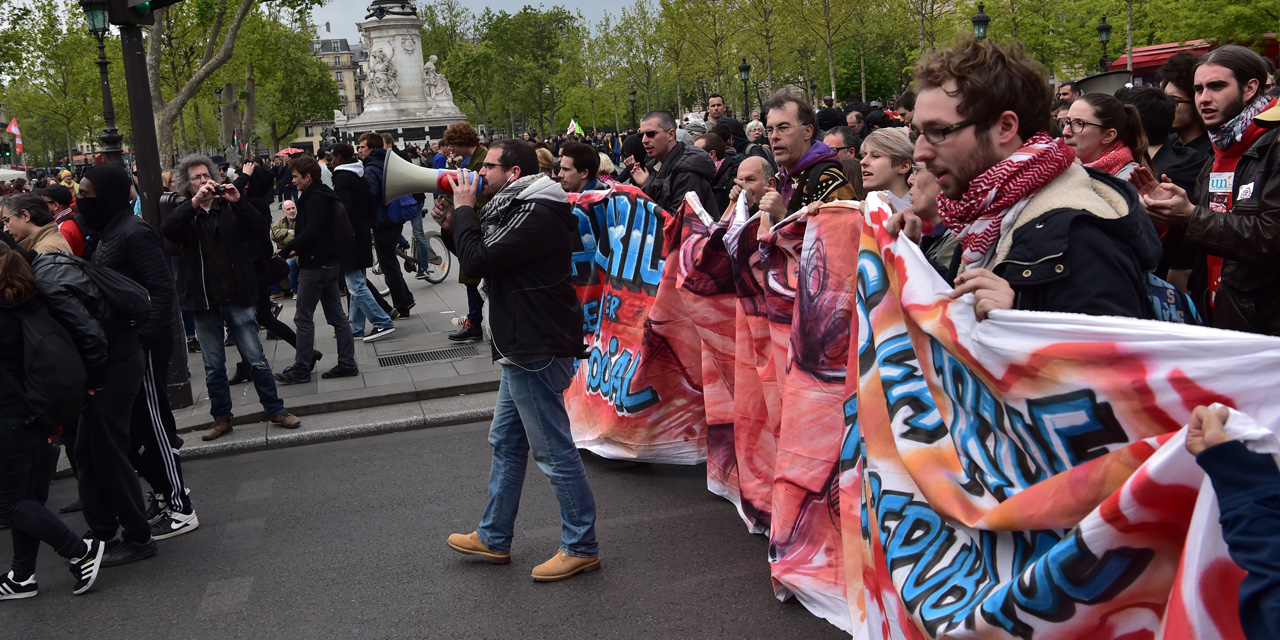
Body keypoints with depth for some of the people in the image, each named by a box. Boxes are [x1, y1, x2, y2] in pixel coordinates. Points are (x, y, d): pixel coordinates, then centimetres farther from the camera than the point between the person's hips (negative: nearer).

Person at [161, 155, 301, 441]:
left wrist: (238, 203, -20)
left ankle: (276, 410, 13)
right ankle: (221, 418, 22)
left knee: (256, 359, 1)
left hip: (237, 298, -1)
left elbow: (259, 231, -8)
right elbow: (167, 230, -16)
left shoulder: (230, 208, 6)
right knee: (213, 367, 9)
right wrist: (195, 203, -27)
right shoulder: (185, 214, 6)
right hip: (204, 302, 1)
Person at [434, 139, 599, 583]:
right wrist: (453, 225, 6)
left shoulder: (536, 215, -19)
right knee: (506, 442, 18)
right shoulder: (516, 208, 15)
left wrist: (464, 209, -10)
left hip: (538, 350, -11)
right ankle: (494, 538, 30)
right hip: (523, 347, 11)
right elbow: (483, 258, 20)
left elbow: (479, 262, -23)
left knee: (553, 450, -3)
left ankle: (581, 547, 9)